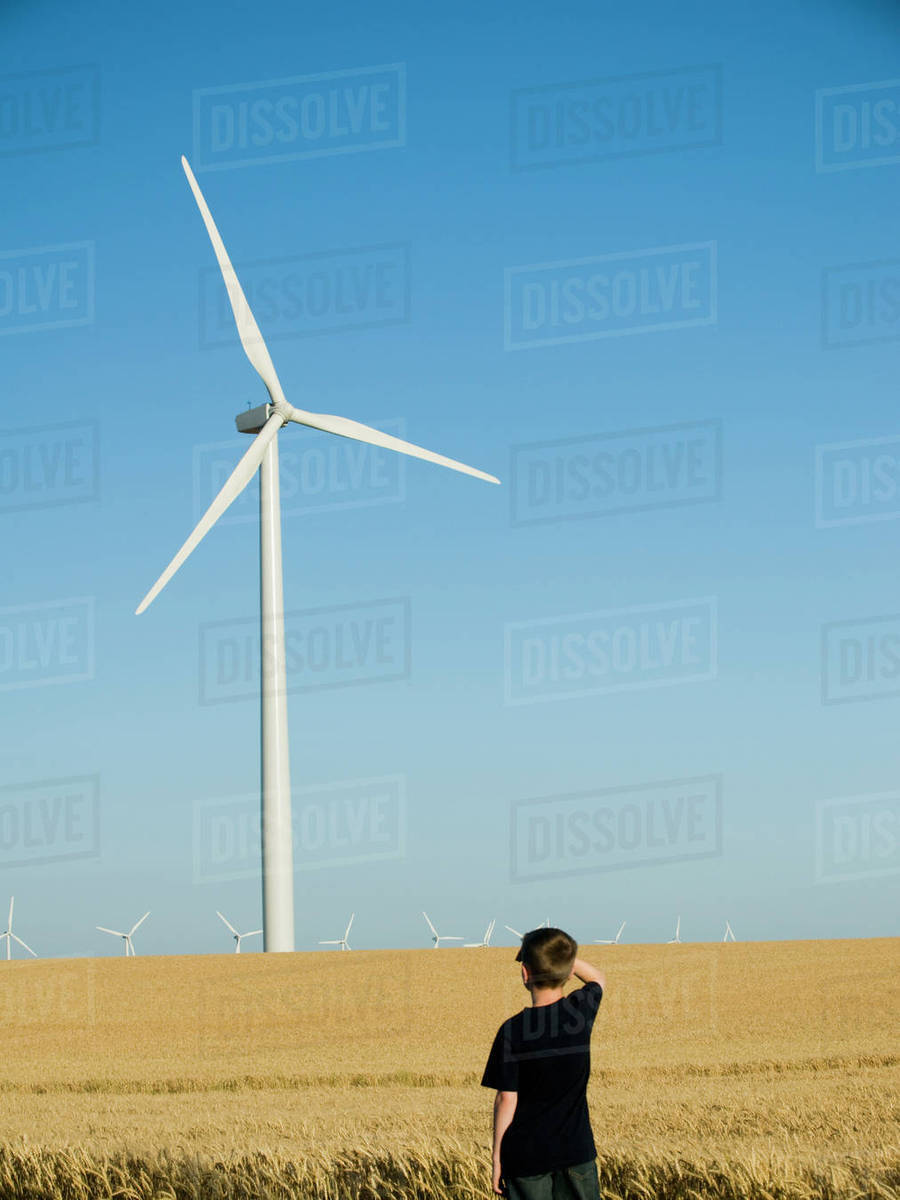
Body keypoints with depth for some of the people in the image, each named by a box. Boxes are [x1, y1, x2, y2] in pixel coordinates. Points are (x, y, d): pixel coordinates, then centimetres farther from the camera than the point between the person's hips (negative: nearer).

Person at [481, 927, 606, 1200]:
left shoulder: (512, 1031, -12)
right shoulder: (581, 1010, -4)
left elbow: (506, 1099, -10)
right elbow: (597, 979, 22)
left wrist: (497, 1156, -1)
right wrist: (562, 954, 11)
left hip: (525, 1156, -3)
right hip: (575, 1149, 3)